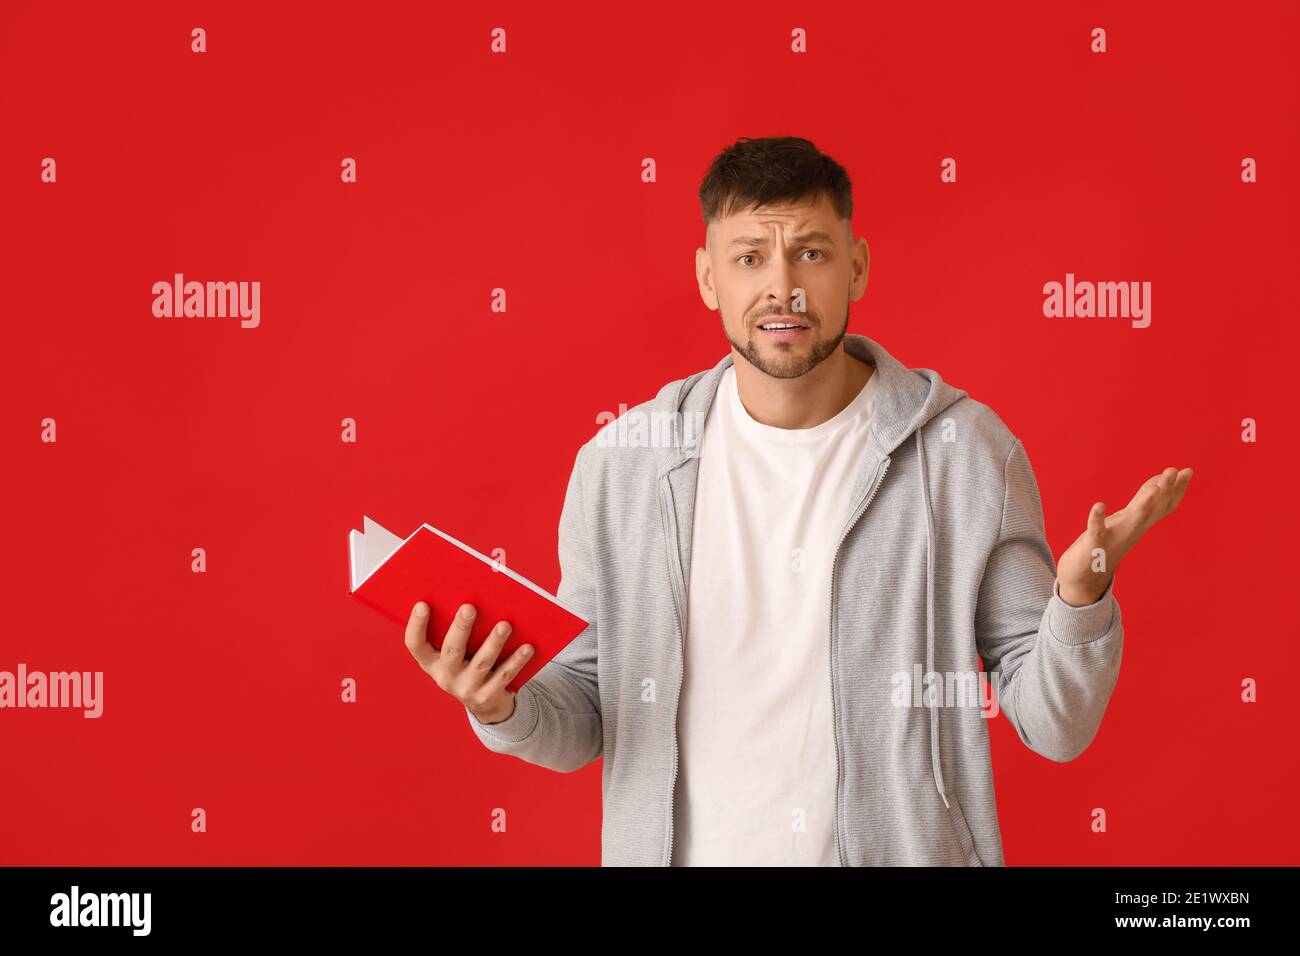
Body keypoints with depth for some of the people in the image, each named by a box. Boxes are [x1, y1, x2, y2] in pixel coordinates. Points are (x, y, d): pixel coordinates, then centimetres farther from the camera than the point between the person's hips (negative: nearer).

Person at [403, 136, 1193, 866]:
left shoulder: (967, 450, -9)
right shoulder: (621, 464, -6)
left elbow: (1055, 726, -7)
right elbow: (584, 721, 0)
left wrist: (1080, 594, -25)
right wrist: (504, 709, -19)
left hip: (903, 850, -1)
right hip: (693, 849, 1)